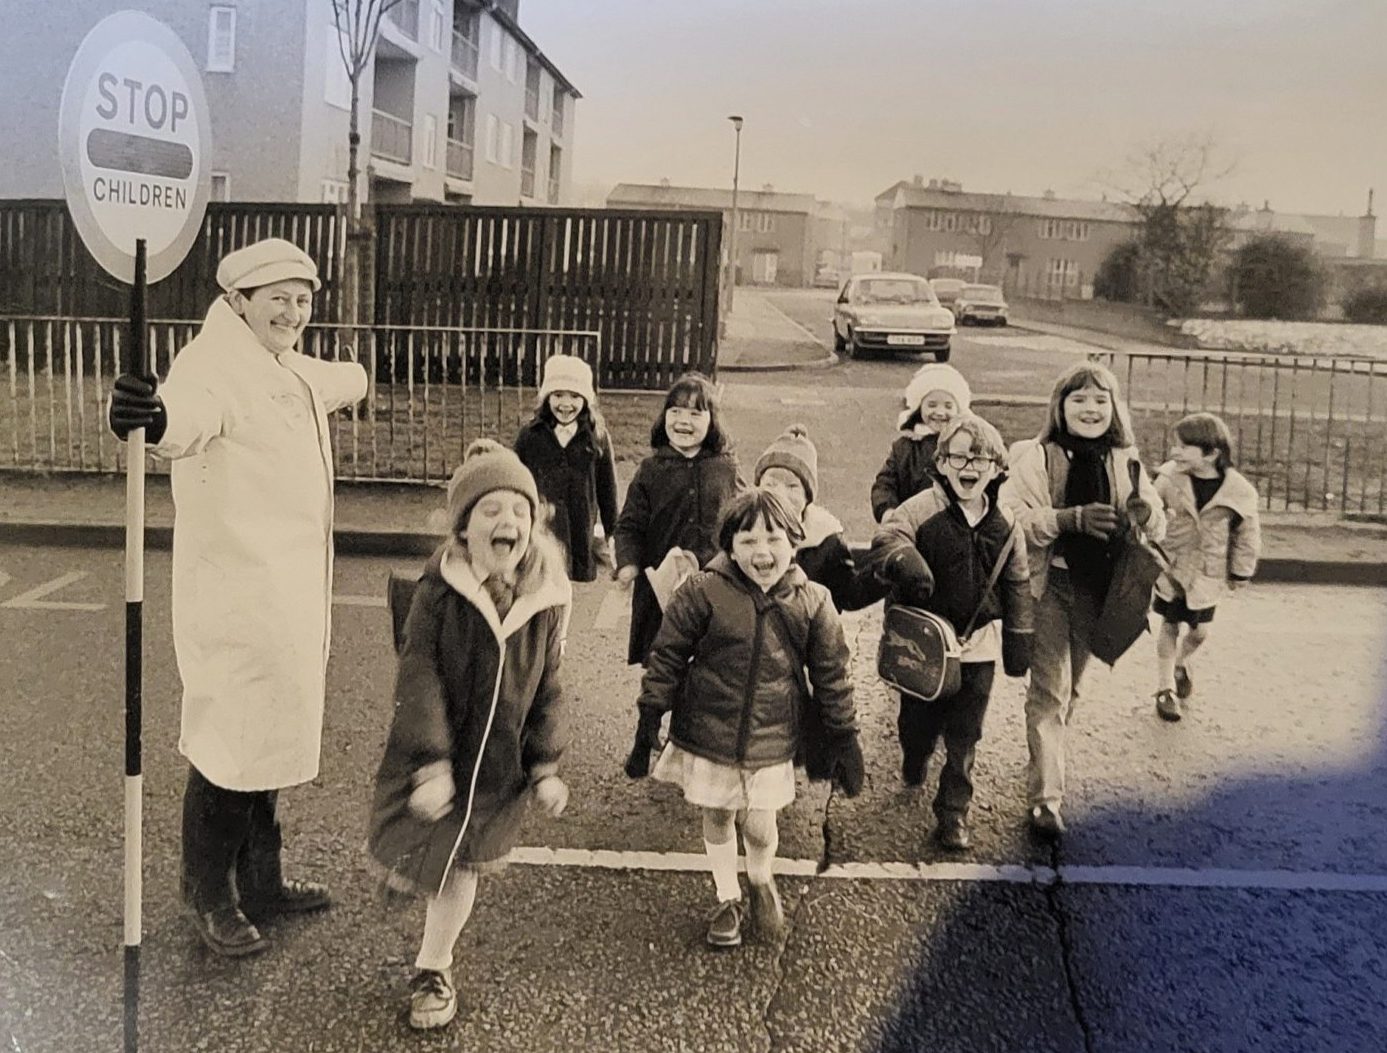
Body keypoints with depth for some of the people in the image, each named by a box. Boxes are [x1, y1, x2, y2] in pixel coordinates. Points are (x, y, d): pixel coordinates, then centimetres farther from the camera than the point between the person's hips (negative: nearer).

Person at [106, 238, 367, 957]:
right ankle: (208, 899, 14)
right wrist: (156, 419, -64)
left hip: (292, 596, 9)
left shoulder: (294, 373, 13)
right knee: (228, 744, -2)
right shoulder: (215, 364, -16)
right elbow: (191, 412, -41)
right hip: (235, 596, -9)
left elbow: (339, 383, 40)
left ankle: (259, 882, 30)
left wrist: (353, 380, 61)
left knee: (269, 738, 17)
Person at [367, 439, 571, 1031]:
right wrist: (430, 763, -26)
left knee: (463, 868, 16)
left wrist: (545, 766, 1)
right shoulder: (439, 591, -18)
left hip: (501, 766, 2)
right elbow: (419, 678, -21)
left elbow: (546, 692, 0)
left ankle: (432, 971, 38)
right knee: (419, 859, 13)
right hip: (436, 760, -2)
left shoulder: (547, 601, -8)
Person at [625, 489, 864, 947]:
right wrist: (648, 725, -5)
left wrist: (844, 739, 5)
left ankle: (762, 882, 40)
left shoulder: (812, 602, -8)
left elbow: (832, 675, 2)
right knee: (716, 818, 16)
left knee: (760, 827, 5)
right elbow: (666, 658, -7)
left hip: (771, 740, 0)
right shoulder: (703, 592, -14)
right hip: (707, 735, 0)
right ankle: (727, 898, 42)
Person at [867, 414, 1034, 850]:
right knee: (918, 721, 14)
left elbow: (1017, 586, 8)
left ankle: (953, 810, 20)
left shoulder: (1005, 527, 0)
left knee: (964, 736, 7)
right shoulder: (924, 508, -12)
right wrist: (905, 560, -50)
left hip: (977, 646, 2)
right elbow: (887, 537, -28)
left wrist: (1018, 642, 10)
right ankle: (914, 762, 47)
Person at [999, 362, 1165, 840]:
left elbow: (1156, 529, 8)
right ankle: (1045, 797, -4)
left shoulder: (1124, 461, 5)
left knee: (1070, 688, 17)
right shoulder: (1035, 458, -9)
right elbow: (1010, 517, -20)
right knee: (1049, 690, -7)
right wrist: (1073, 518, -28)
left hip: (1095, 588, 5)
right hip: (1047, 585, -5)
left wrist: (1144, 512, -16)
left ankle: (1046, 762, 37)